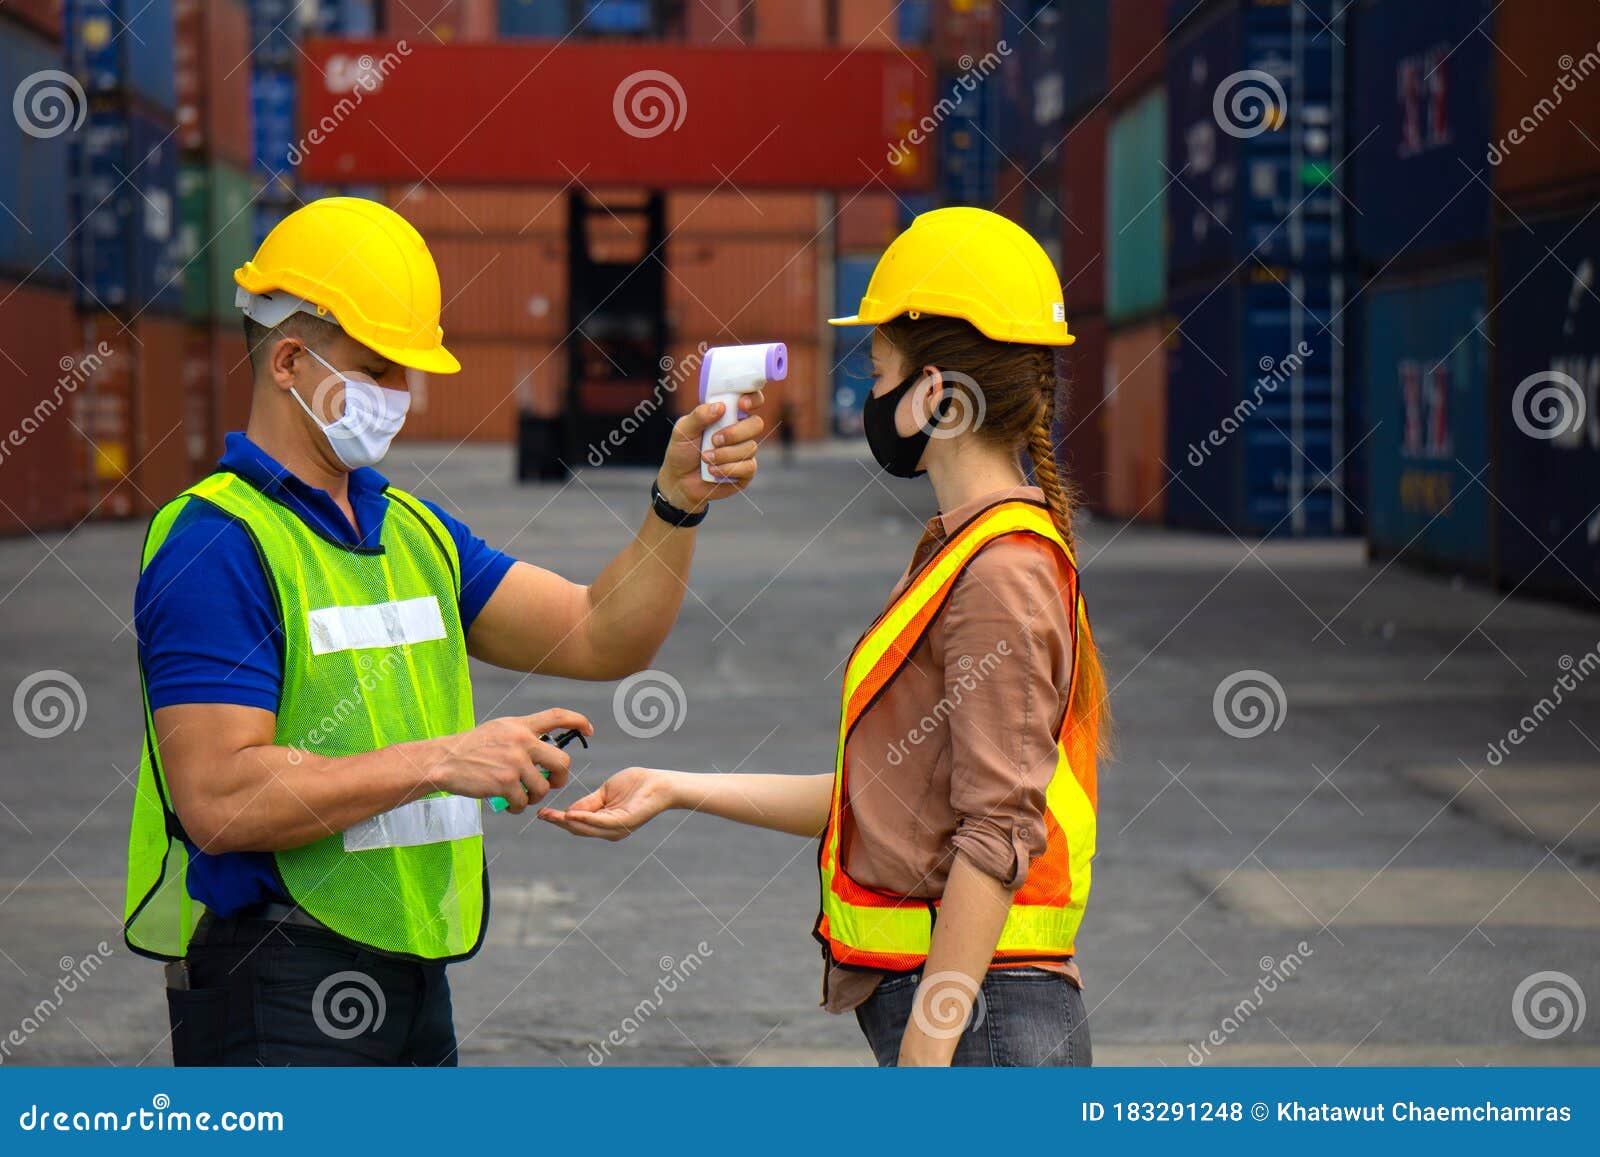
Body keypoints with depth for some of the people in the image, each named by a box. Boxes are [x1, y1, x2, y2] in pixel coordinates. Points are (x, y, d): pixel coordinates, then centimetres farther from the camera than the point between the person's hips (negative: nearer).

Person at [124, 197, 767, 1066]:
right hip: (277, 990, -8)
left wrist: (677, 500, -5)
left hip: (408, 976, 8)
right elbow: (219, 800, -22)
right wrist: (444, 759, -21)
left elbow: (600, 637, 11)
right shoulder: (215, 546, -13)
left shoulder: (413, 530, 14)